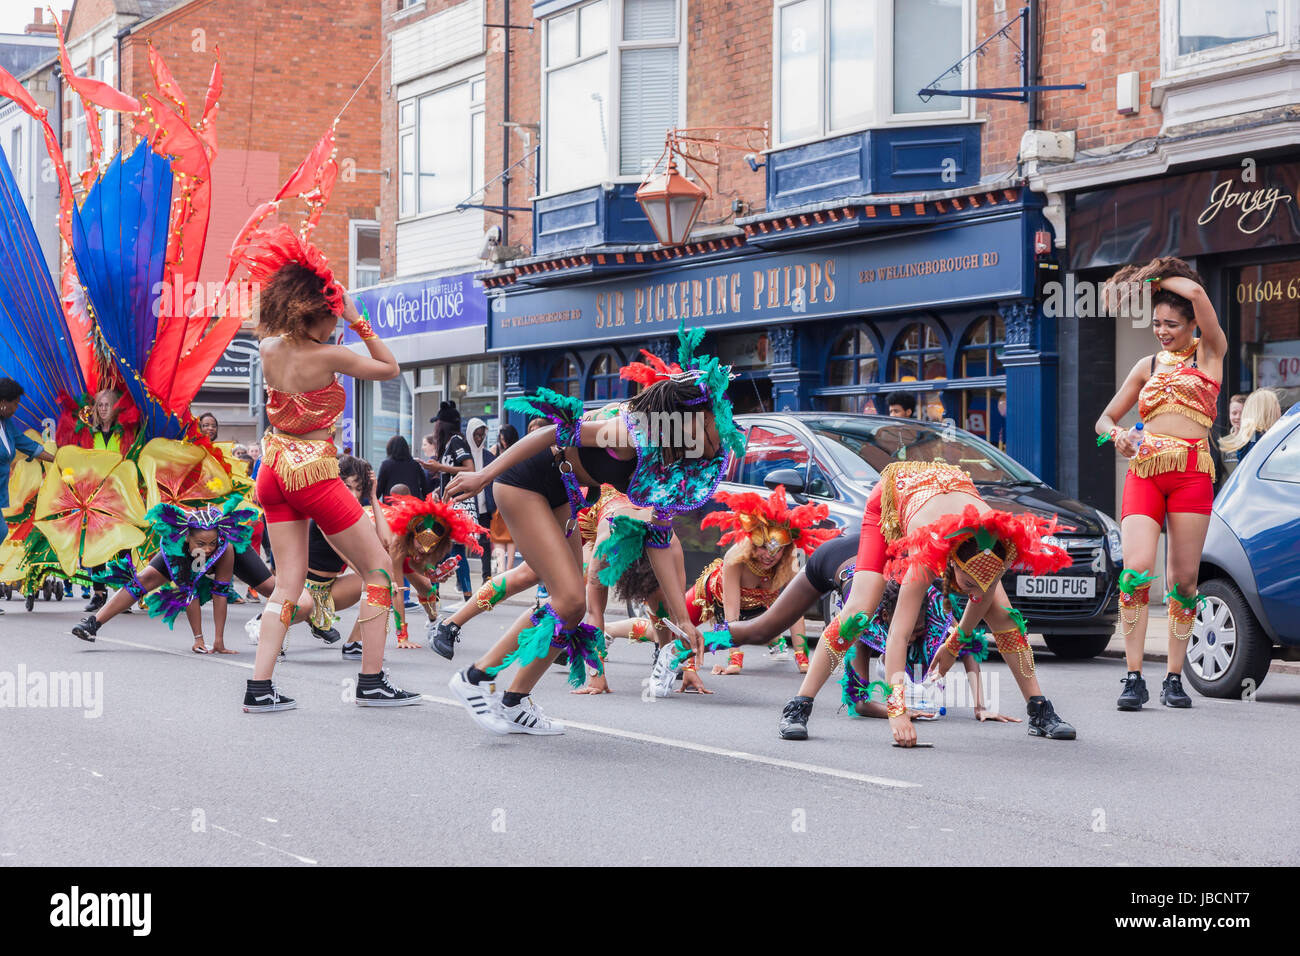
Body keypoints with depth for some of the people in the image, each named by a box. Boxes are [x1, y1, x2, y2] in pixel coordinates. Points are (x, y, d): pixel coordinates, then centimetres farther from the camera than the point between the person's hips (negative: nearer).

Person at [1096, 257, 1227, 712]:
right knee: (1136, 569, -14)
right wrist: (1117, 435, -2)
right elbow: (1105, 419, 21)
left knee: (1184, 579, -2)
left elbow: (1196, 292, -8)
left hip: (1191, 472, -2)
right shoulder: (1148, 366, 19)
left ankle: (1174, 677, 6)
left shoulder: (1210, 351, 8)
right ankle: (1134, 677, -12)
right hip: (1143, 469, 2)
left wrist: (1151, 278, 6)